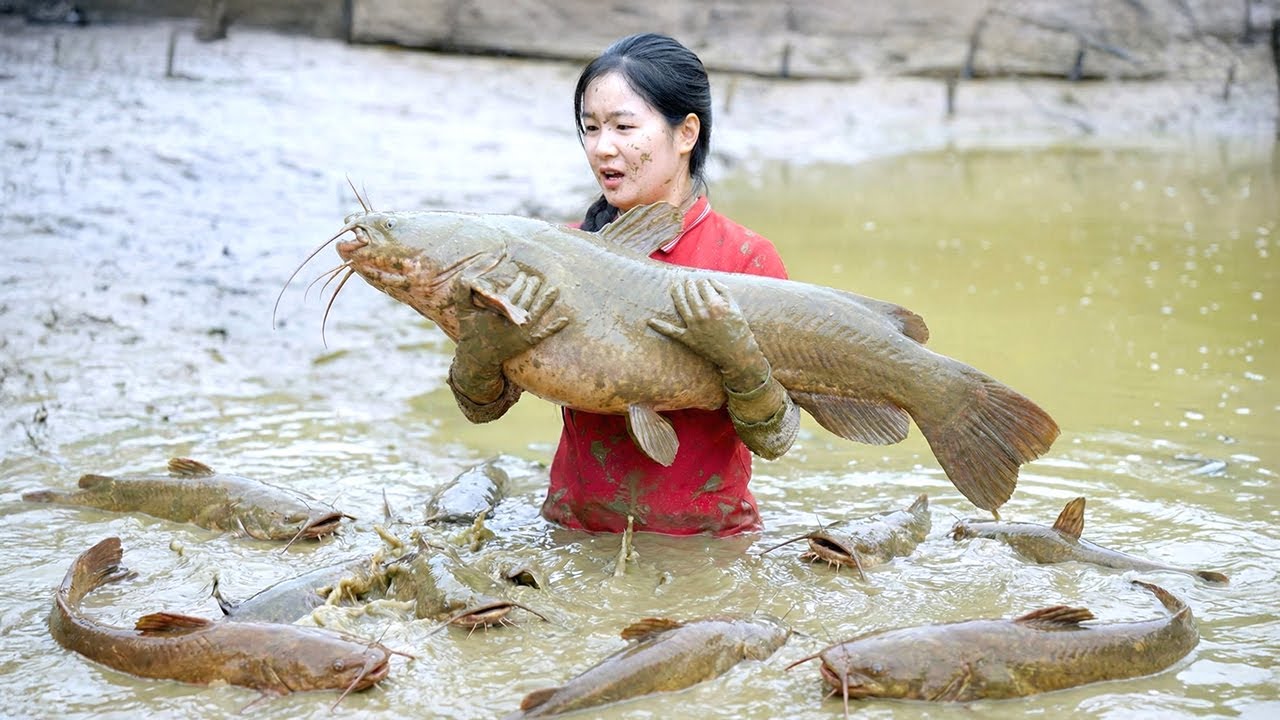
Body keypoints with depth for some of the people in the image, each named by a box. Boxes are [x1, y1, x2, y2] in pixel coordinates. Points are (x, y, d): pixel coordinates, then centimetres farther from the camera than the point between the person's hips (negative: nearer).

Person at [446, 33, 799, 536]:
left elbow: (773, 442, -9)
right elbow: (482, 407, -2)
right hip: (578, 533, 3)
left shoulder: (748, 259, -6)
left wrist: (737, 356, -26)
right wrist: (483, 345, -22)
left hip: (709, 538, -2)